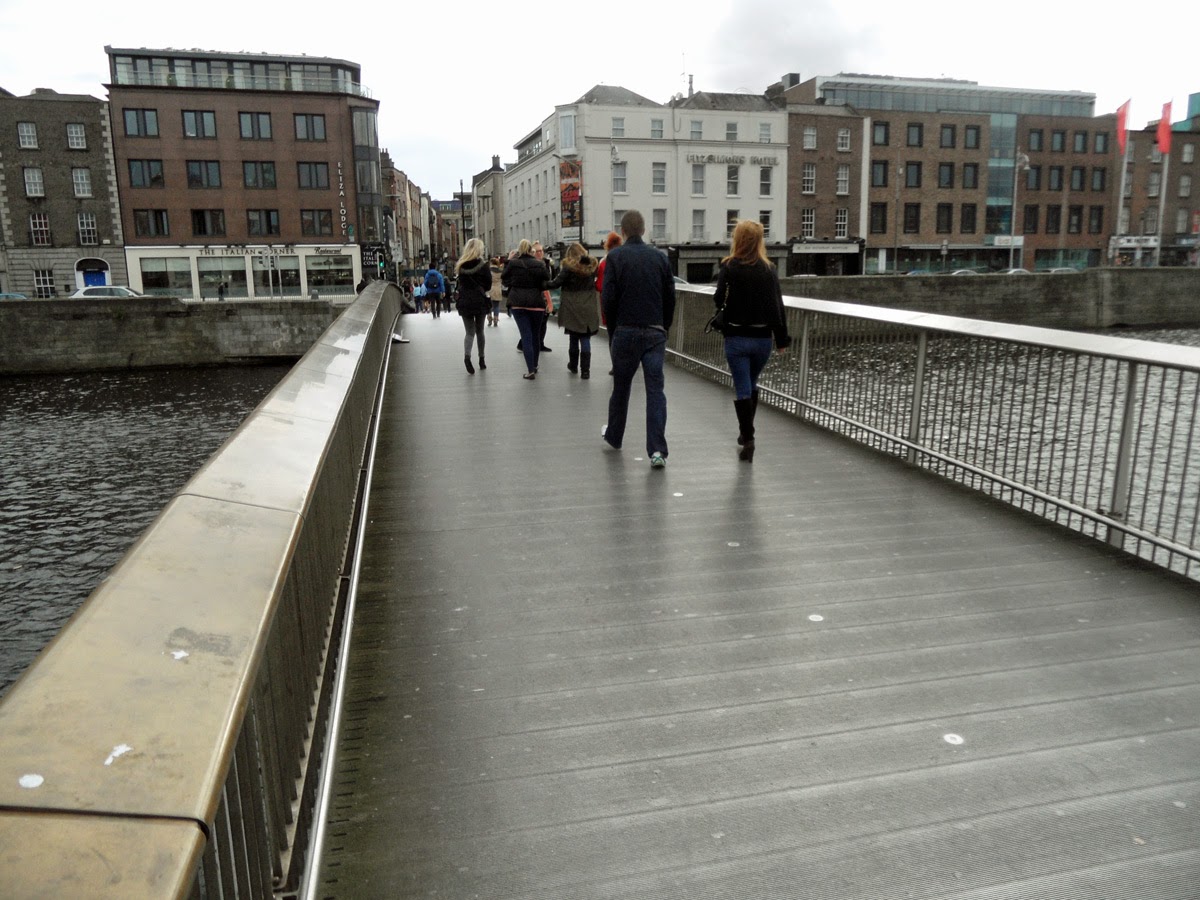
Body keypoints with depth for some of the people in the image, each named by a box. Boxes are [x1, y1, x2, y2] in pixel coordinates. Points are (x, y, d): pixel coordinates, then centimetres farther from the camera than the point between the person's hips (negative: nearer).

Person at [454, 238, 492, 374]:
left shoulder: (460, 265, 1)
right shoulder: (483, 264, -7)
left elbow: (460, 283, 9)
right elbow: (488, 285, -3)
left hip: (464, 302, 1)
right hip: (480, 301, -1)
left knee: (470, 332, 2)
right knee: (479, 331, 14)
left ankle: (467, 356, -24)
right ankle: (481, 360, 18)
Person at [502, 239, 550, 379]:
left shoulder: (511, 264, -4)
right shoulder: (539, 264, -3)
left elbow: (504, 281, 6)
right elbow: (545, 284, 0)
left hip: (518, 303, -1)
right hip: (536, 303, 1)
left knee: (526, 336, -2)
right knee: (536, 335, 16)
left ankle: (531, 370, -11)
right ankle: (534, 366, 29)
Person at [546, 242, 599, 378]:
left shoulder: (569, 267, -9)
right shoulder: (592, 265, 4)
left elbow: (556, 283, -10)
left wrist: (544, 285, 4)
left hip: (573, 308, -2)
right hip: (589, 308, 2)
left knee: (574, 337, 13)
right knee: (585, 339, 1)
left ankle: (573, 365, 29)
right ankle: (585, 370, -5)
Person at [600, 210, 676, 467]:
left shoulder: (615, 257, -4)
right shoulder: (660, 256, 6)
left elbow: (608, 298, -7)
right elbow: (670, 297, 7)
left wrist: (612, 329, 6)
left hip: (625, 332, -1)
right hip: (655, 333, 2)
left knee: (621, 387, 15)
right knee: (655, 390, -2)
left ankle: (613, 436, 34)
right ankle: (657, 449, -10)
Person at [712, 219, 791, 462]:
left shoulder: (729, 267, -8)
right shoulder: (769, 270, 1)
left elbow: (718, 299, -12)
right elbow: (777, 306, 0)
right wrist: (782, 338, 6)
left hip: (736, 337, -3)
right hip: (762, 337, 3)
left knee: (742, 389, 0)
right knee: (752, 384, 21)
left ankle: (748, 439, -8)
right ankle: (746, 432, 32)